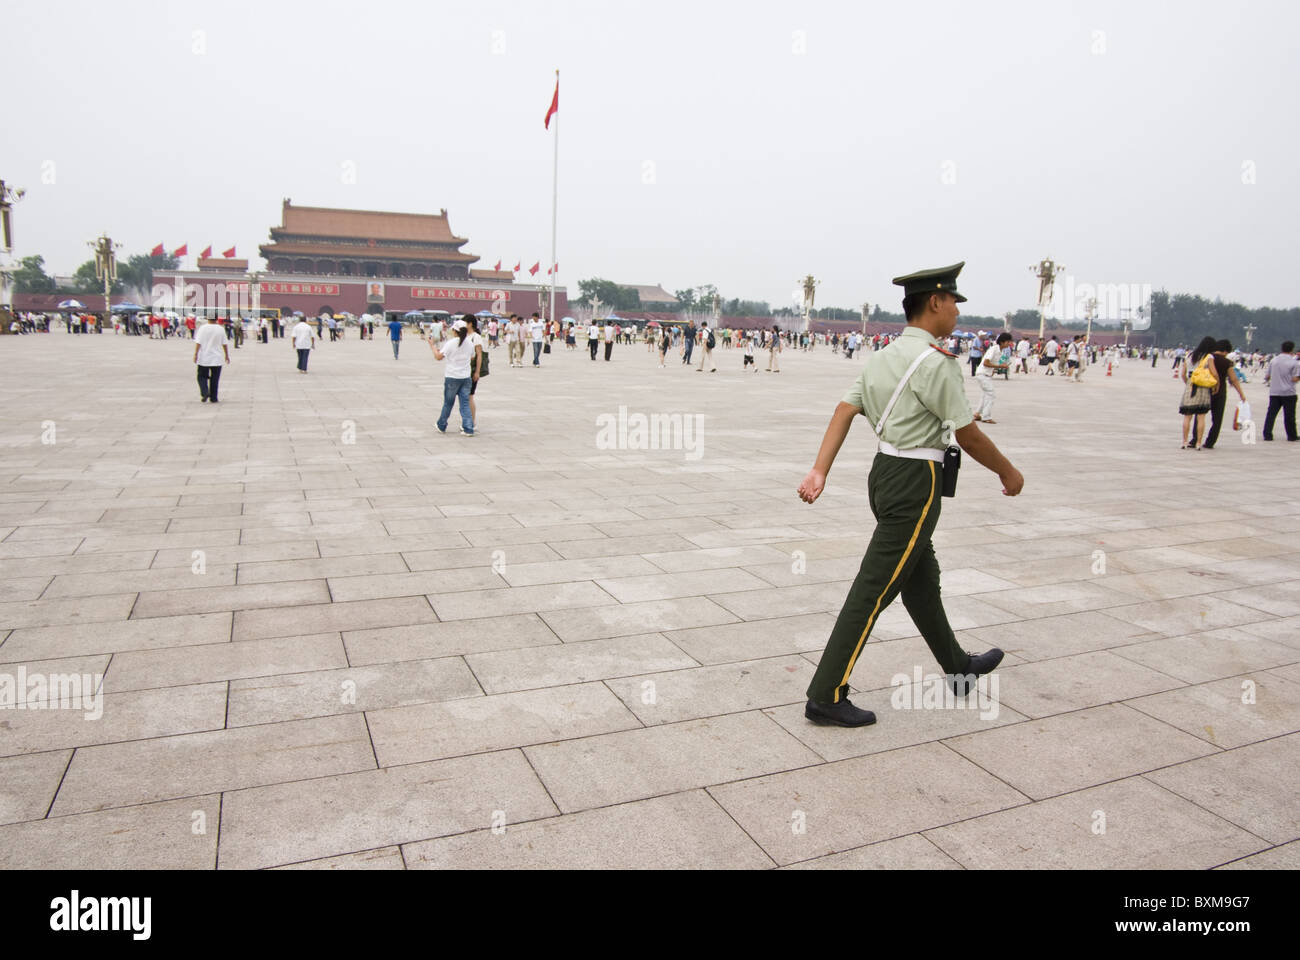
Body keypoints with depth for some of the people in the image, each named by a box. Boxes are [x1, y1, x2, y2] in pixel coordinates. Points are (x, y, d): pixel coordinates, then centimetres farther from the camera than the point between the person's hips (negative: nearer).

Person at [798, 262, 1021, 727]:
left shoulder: (882, 356, 10)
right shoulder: (935, 361, -16)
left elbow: (844, 411, 0)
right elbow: (968, 435, -11)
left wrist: (820, 471, -7)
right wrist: (1008, 471, 4)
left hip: (886, 472, 10)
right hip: (915, 483, -10)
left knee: (921, 579, 22)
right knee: (875, 589, -5)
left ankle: (958, 666, 42)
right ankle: (826, 696, 1)